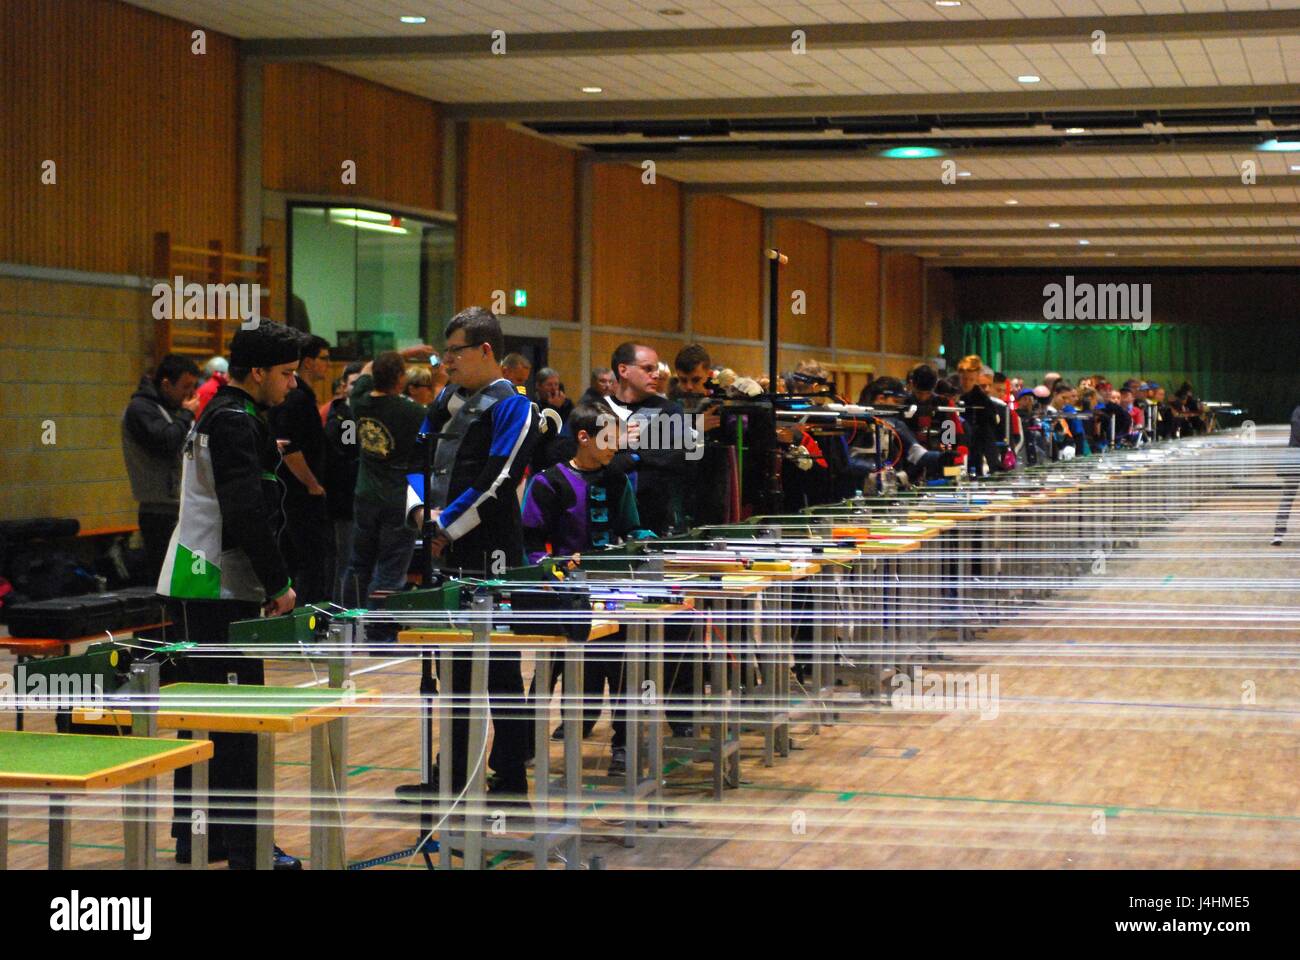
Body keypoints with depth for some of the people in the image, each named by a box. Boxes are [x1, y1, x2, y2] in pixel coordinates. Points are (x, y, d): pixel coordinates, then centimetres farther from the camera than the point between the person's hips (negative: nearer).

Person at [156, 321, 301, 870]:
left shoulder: (219, 414, 18)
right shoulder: (236, 422, -14)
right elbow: (247, 514, -20)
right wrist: (279, 584, -15)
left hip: (198, 585, 11)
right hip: (220, 589, -11)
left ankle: (195, 837, 19)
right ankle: (243, 847, -8)